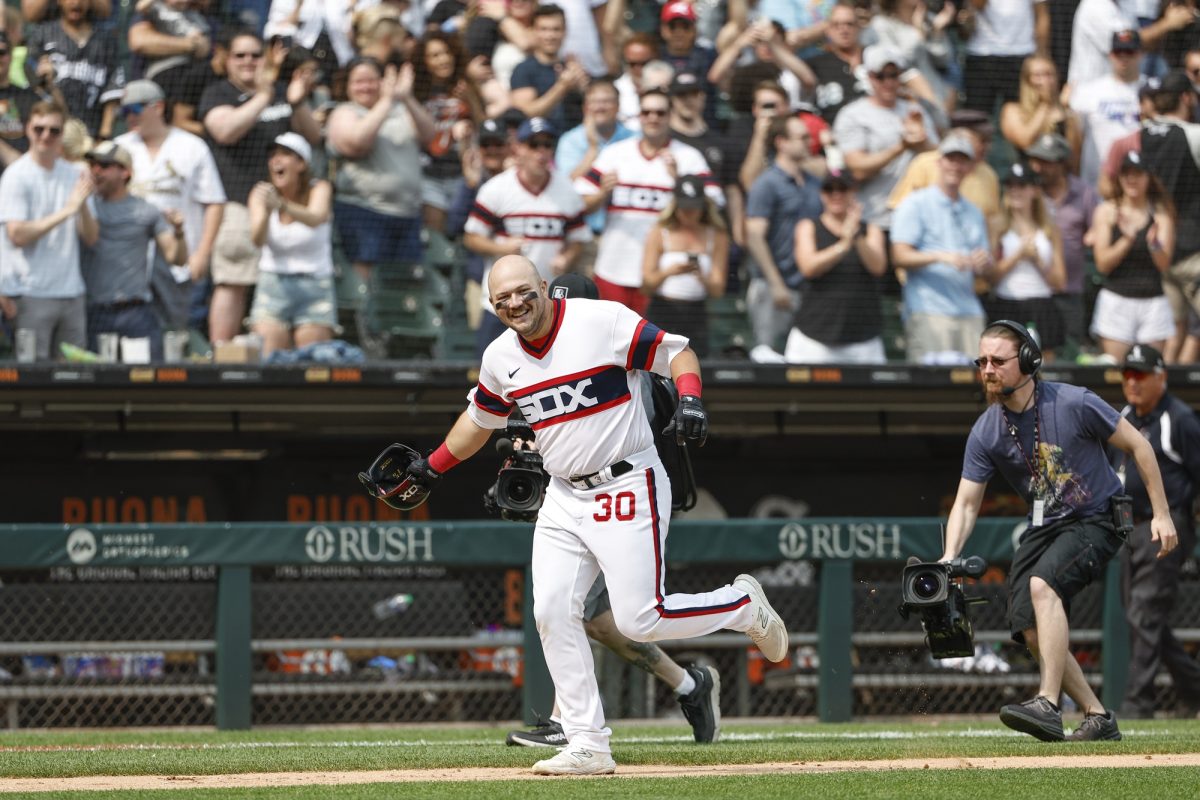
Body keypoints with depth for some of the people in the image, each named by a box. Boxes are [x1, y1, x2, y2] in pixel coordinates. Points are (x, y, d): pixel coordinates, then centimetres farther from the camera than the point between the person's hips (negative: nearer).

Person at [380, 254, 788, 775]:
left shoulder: (603, 322, -13)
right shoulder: (500, 358, 5)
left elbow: (677, 353, -10)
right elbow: (481, 417, 24)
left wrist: (689, 399, -28)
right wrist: (434, 466, 26)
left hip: (628, 489, -6)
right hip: (564, 498, 6)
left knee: (640, 621, -11)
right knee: (552, 614, -6)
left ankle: (744, 606, 17)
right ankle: (588, 746, 0)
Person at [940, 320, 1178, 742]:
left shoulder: (1075, 404, -18)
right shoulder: (985, 432, -6)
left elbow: (1137, 445, -8)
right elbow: (966, 503, -4)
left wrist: (1161, 514, -9)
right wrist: (949, 557, -22)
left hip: (1096, 521, -6)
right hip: (1042, 528, 6)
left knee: (1043, 584, -30)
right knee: (1031, 628, -5)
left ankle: (1048, 705, -37)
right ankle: (1098, 718, 9)